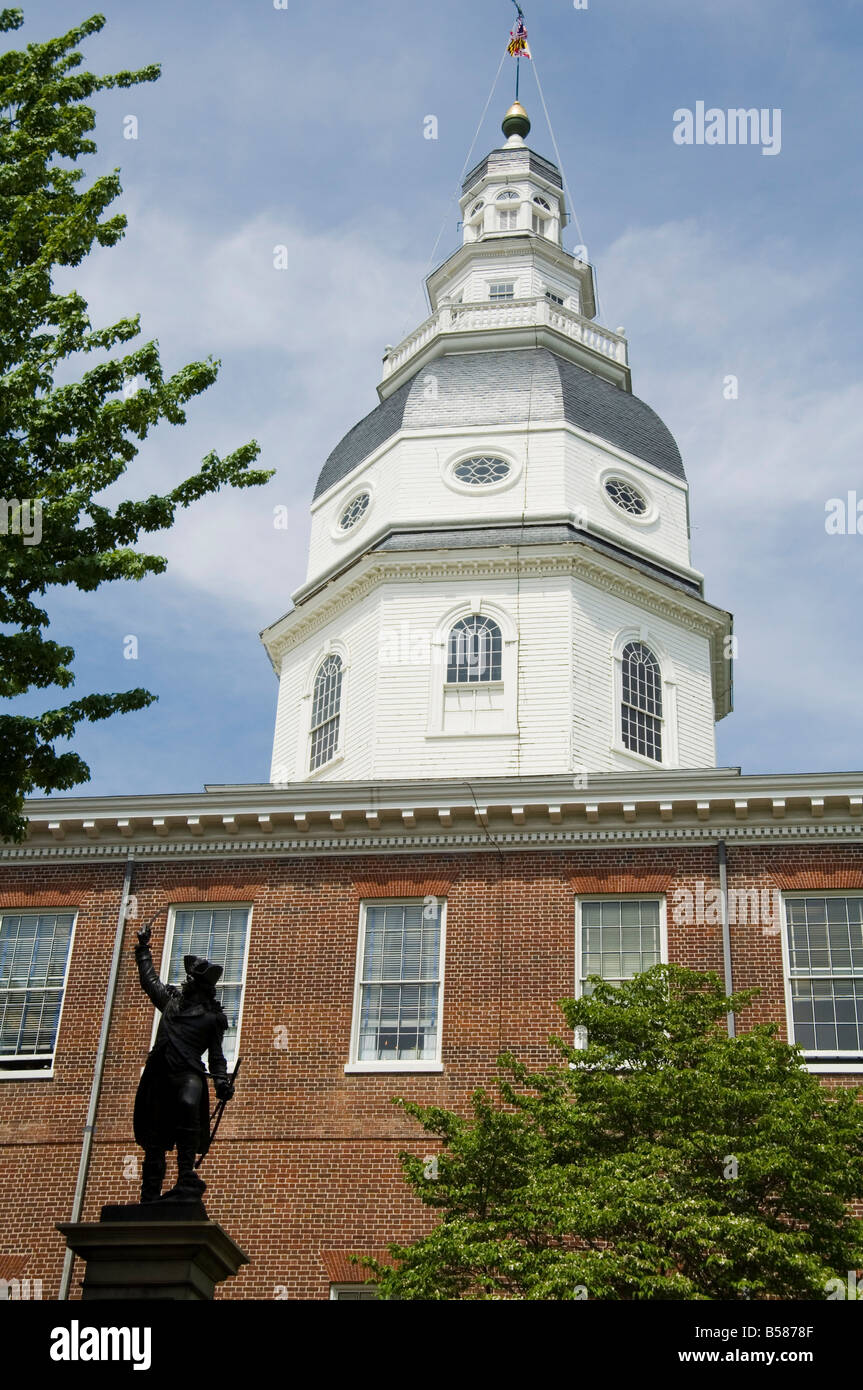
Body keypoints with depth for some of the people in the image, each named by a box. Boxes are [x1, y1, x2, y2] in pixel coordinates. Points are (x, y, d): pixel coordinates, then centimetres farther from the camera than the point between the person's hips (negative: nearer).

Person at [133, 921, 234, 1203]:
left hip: (188, 1073, -5)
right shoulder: (172, 998, 24)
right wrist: (143, 950, 48)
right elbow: (150, 981, 41)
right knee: (154, 1140, 3)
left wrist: (222, 1081, -6)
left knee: (188, 1105, -37)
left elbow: (216, 1054, 10)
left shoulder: (212, 1016, 11)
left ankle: (187, 1179, -41)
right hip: (160, 1072, 6)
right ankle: (149, 1198, 7)